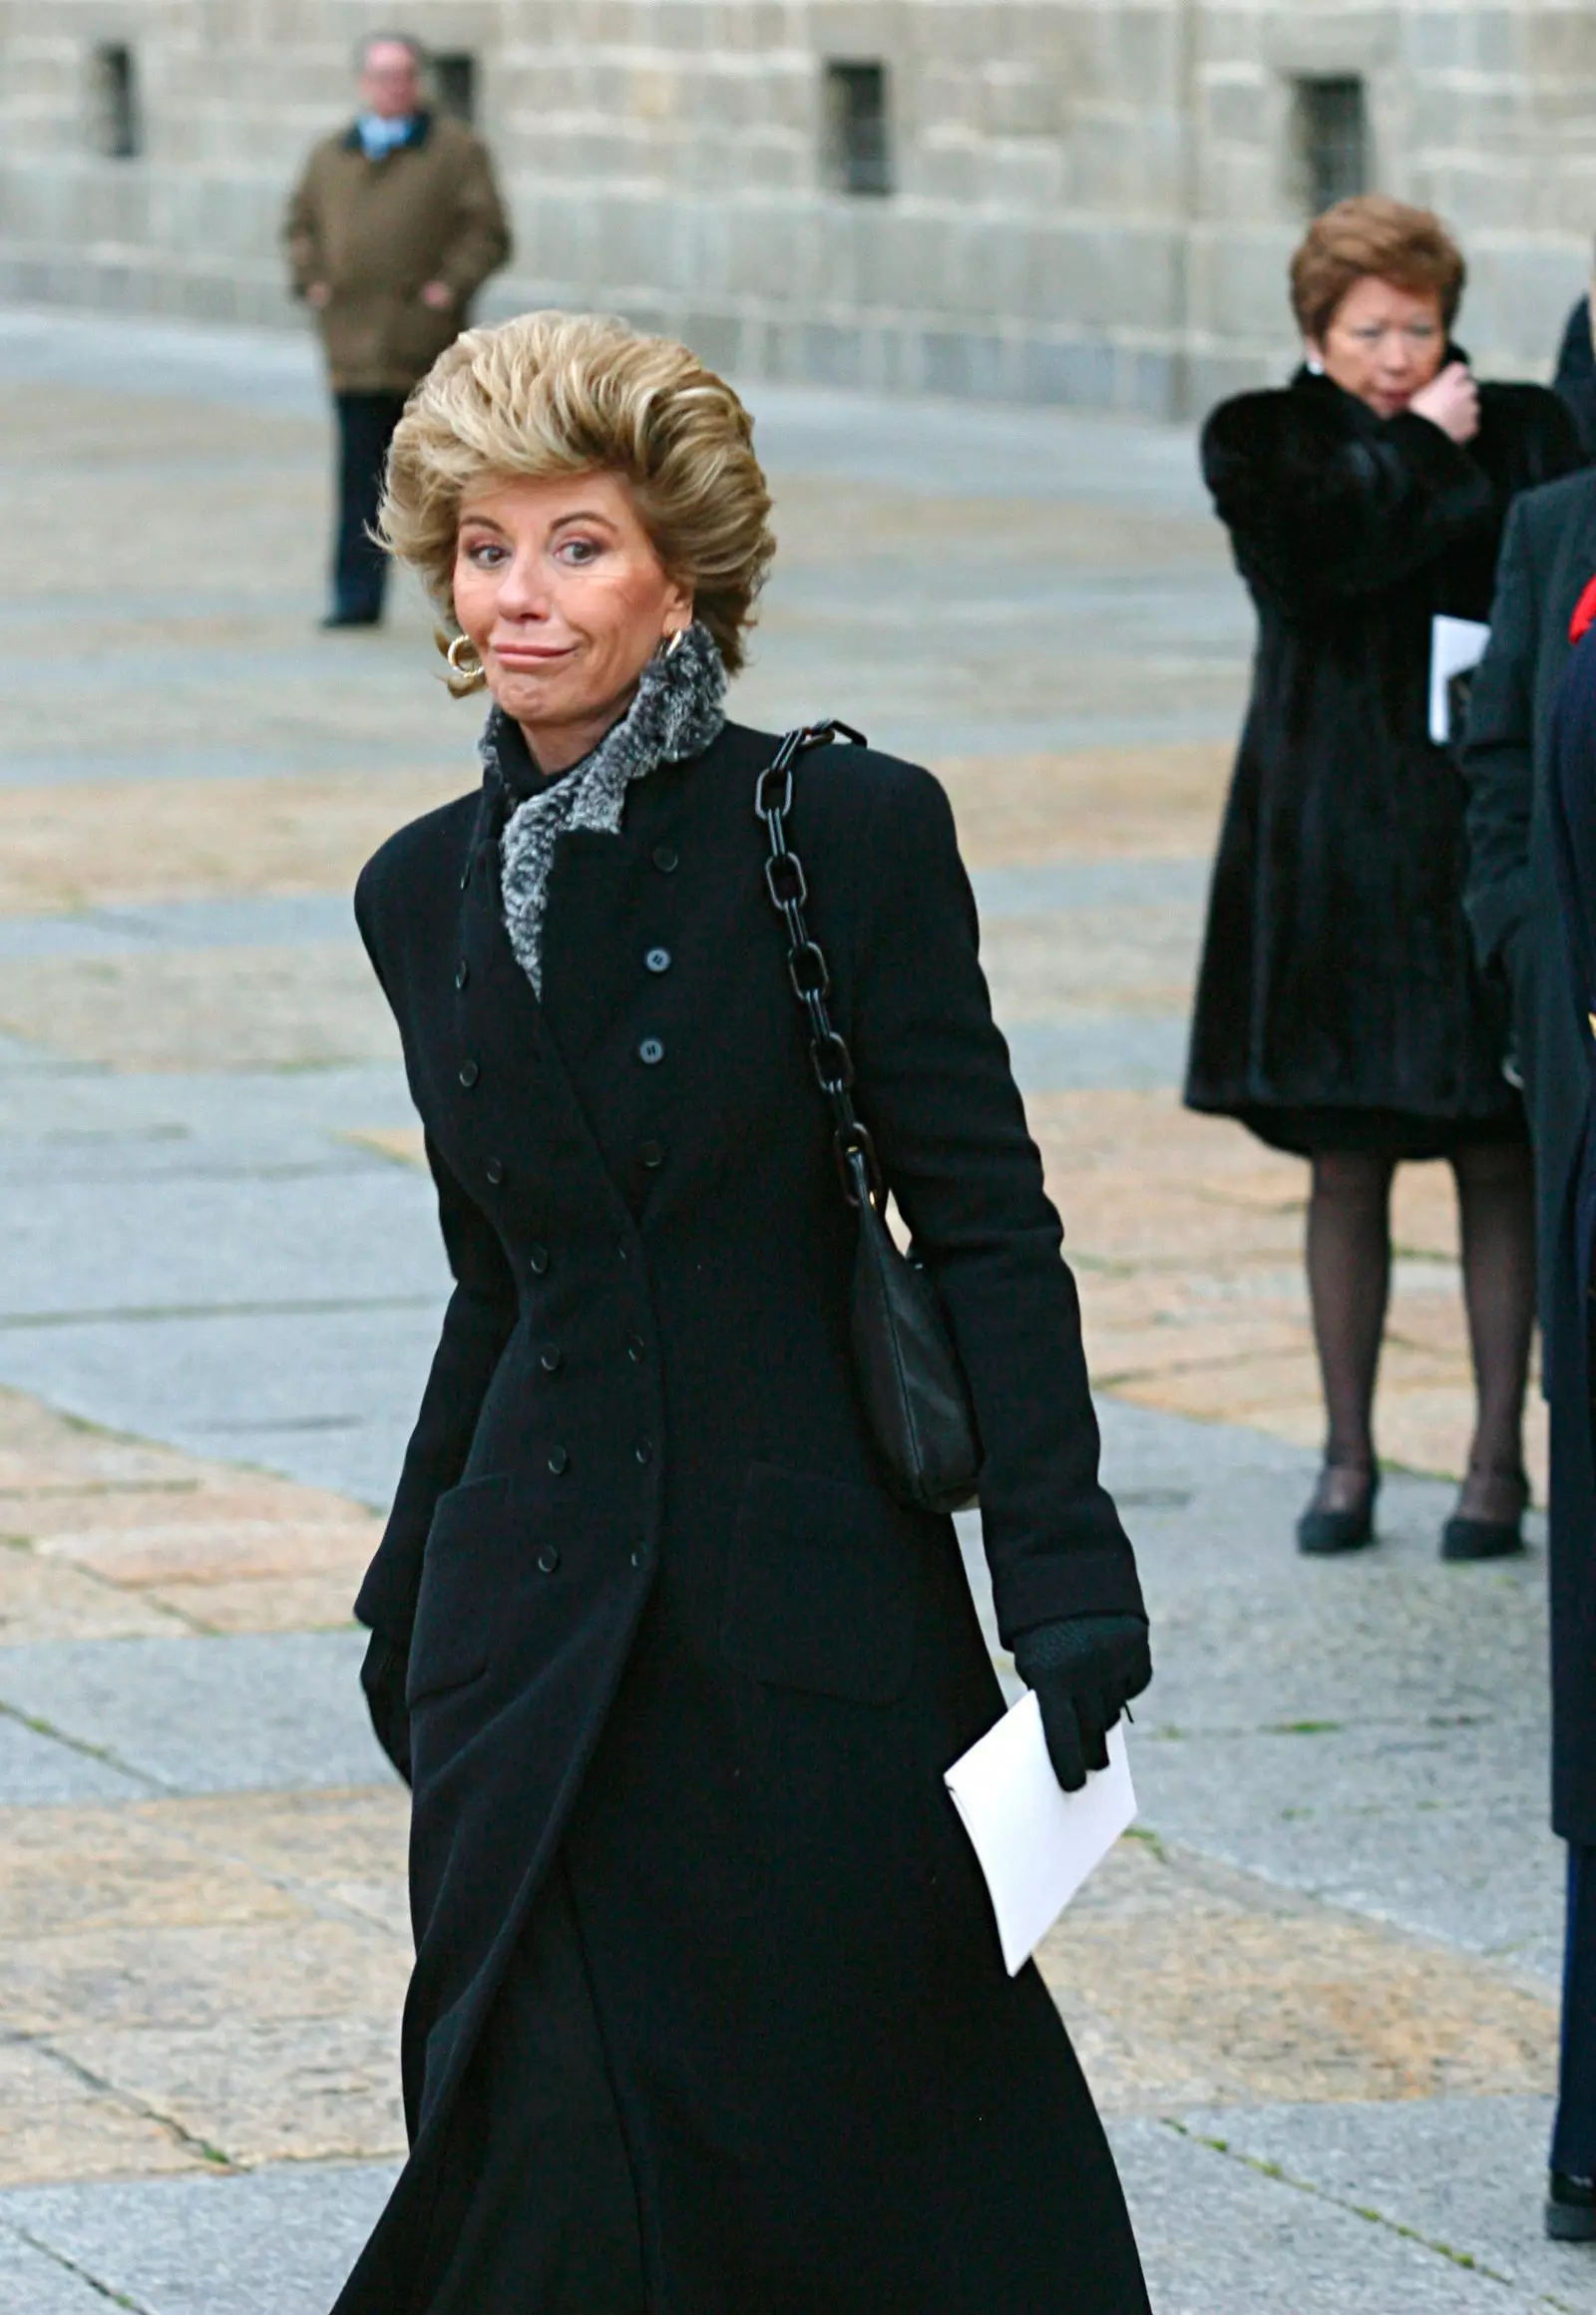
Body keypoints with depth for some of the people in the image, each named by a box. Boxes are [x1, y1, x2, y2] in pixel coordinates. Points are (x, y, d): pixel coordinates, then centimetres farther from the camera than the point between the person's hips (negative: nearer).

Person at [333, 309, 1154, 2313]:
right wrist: (406, 1612, 18)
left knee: (856, 2149, 2)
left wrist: (1065, 1595, -14)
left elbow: (983, 1226, -7)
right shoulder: (430, 895, 8)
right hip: (542, 1617, 4)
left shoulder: (847, 836, -6)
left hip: (814, 1617, -3)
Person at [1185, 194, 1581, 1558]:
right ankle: (1349, 1459, 14)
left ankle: (1498, 1459, 8)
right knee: (1346, 1167, 5)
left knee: (1499, 1163, 1)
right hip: (1331, 840, 0)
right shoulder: (1262, 445, 4)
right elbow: (1311, 556, -16)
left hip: (1486, 829, 0)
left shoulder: (1523, 434, 6)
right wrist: (1424, 452, -7)